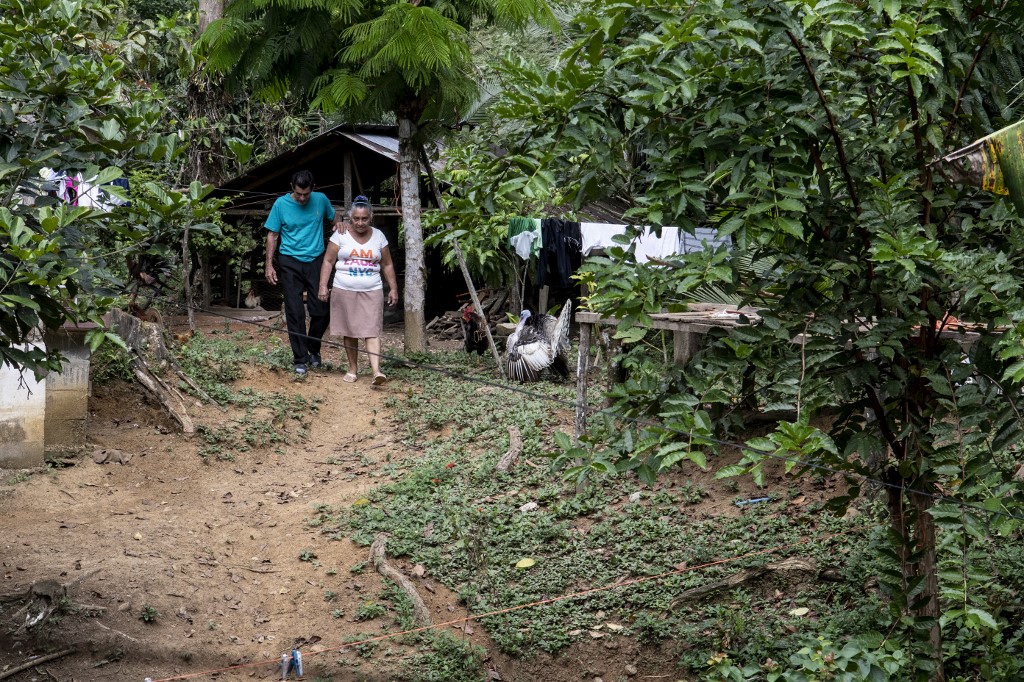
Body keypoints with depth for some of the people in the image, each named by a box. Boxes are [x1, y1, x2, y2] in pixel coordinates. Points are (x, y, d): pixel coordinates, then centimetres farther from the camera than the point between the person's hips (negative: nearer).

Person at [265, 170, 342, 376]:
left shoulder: (320, 199, 0)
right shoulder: (281, 204, -5)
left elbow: (334, 216, 20)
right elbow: (272, 235, 1)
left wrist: (338, 222, -5)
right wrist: (269, 265, -5)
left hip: (316, 261, 2)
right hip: (290, 263, -1)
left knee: (321, 310, -1)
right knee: (295, 313, -2)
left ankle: (313, 349, 24)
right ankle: (300, 360, 5)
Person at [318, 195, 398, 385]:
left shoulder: (378, 236, 5)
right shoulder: (341, 235, -1)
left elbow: (387, 265, 12)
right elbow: (328, 262, 0)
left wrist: (393, 288, 8)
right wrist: (323, 286, -8)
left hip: (372, 292, 0)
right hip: (344, 291, 0)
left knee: (372, 330, -9)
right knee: (349, 331, 6)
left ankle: (376, 371, -20)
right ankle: (353, 369, 17)